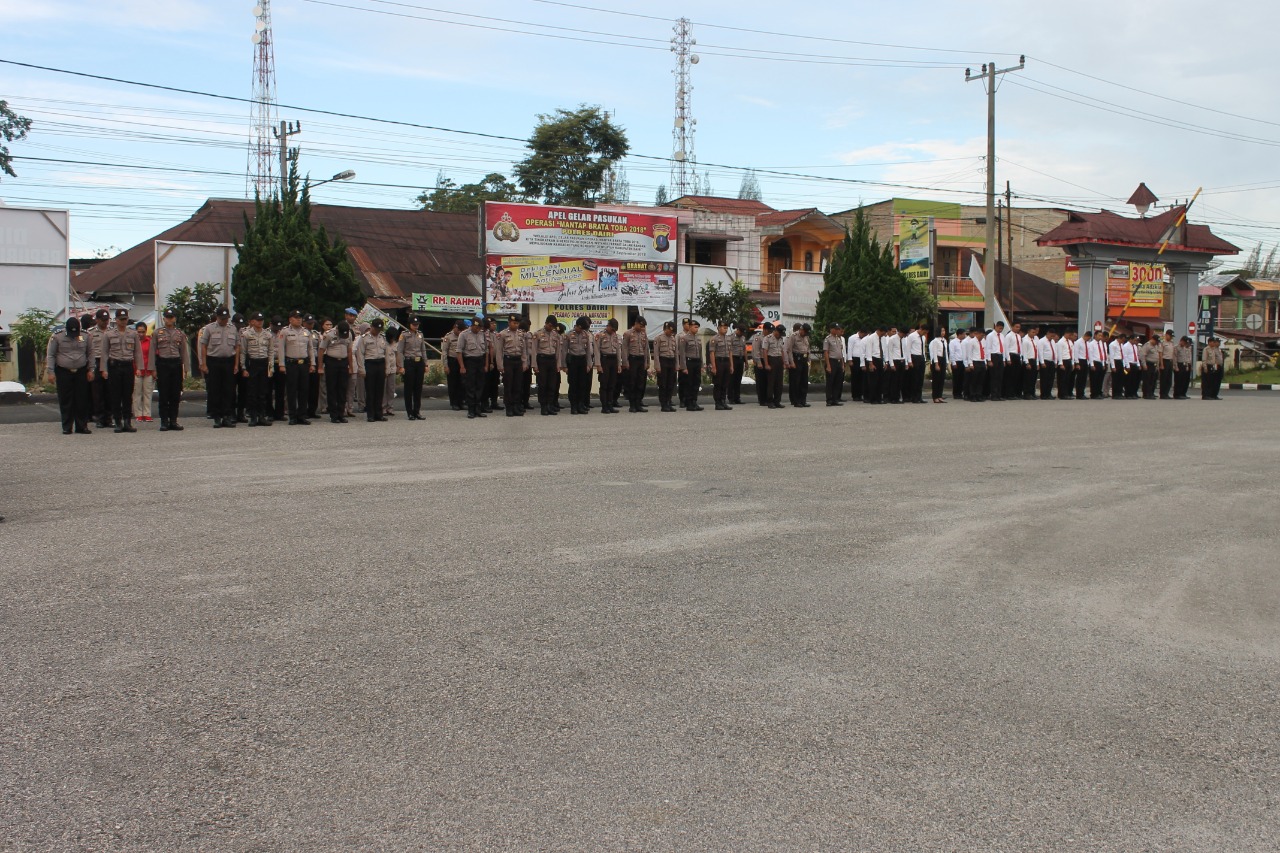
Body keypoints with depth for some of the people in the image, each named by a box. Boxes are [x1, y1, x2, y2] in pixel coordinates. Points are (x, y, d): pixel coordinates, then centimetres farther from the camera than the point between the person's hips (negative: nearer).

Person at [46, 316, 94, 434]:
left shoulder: (85, 336, 4)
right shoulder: (57, 336, -3)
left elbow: (90, 353, 11)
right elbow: (50, 355, -2)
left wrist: (91, 370, 5)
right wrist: (50, 372, -8)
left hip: (81, 372, 2)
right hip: (63, 372, -2)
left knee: (82, 401, 3)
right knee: (65, 401, 0)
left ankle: (82, 426, 10)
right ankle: (67, 427, 6)